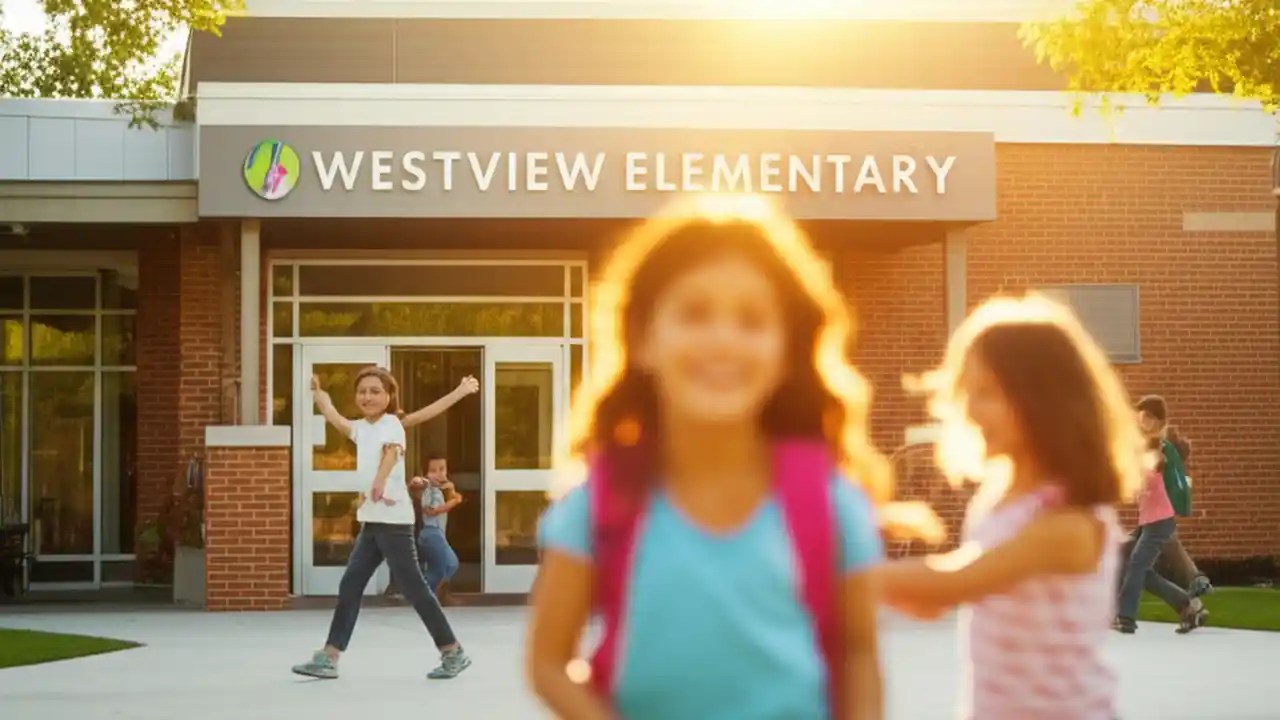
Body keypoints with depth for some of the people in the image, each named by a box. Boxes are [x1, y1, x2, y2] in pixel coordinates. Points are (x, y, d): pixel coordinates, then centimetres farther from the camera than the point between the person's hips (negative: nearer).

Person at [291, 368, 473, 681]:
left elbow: (392, 450, -32)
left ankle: (453, 653, 6)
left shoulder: (391, 424, -10)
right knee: (349, 586, 5)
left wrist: (381, 479, -51)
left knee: (415, 588, -3)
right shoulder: (362, 428, 14)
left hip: (394, 520, -8)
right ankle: (328, 658, 8)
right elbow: (335, 418, 34)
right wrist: (319, 393, 44)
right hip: (371, 521, 8)